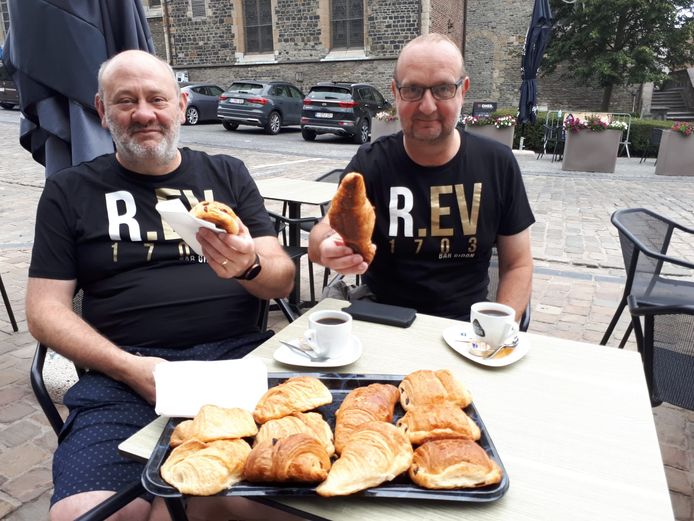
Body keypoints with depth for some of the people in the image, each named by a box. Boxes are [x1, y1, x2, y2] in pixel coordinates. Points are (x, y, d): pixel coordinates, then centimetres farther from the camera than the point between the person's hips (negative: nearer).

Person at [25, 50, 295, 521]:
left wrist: (248, 266, -15)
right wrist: (129, 367, -9)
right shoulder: (71, 191, 13)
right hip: (124, 371, -1)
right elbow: (45, 310, 8)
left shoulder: (228, 175, 15)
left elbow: (283, 281, 9)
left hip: (239, 353, 2)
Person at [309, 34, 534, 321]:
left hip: (464, 325, 3)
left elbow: (517, 265, 3)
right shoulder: (369, 162, -6)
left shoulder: (498, 163, -3)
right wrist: (328, 247, -41)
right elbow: (325, 232, -17)